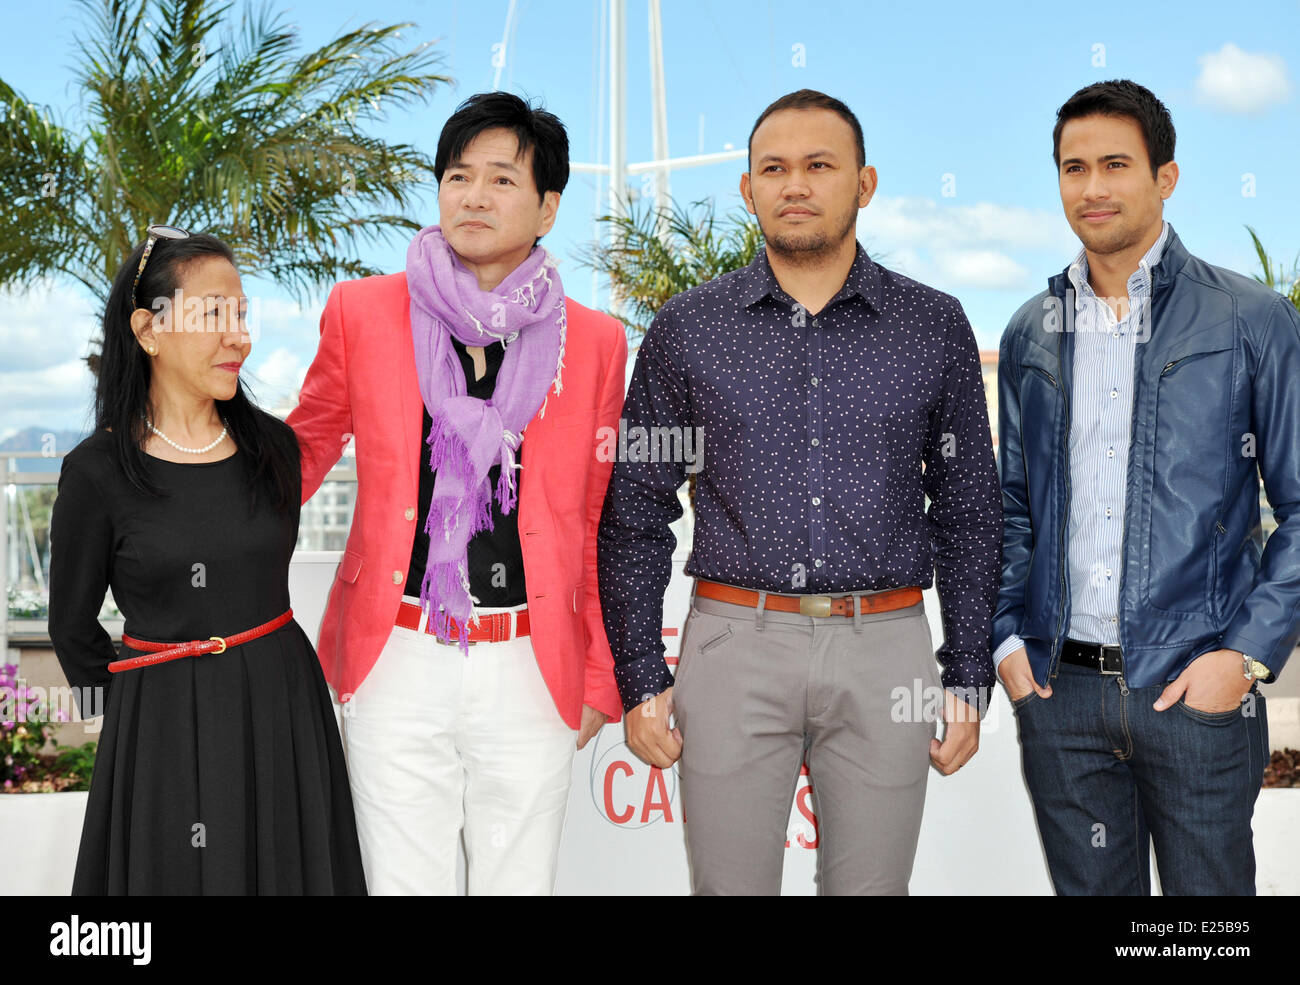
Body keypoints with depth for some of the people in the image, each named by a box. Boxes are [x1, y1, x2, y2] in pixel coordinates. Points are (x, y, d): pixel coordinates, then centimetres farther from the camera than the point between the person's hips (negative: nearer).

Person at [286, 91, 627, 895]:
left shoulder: (594, 341, 4)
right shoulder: (364, 310, 2)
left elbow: (596, 523, 8)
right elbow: (304, 450, 15)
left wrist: (601, 678, 8)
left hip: (531, 670, 1)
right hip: (396, 660, 0)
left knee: (521, 882, 10)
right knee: (403, 881, 8)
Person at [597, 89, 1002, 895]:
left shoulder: (934, 327, 6)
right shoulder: (688, 329, 4)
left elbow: (968, 515, 9)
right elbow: (635, 513, 6)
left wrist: (968, 679, 5)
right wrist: (641, 678, 1)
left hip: (886, 653, 1)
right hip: (734, 646, 0)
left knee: (871, 884, 9)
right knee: (728, 883, 5)